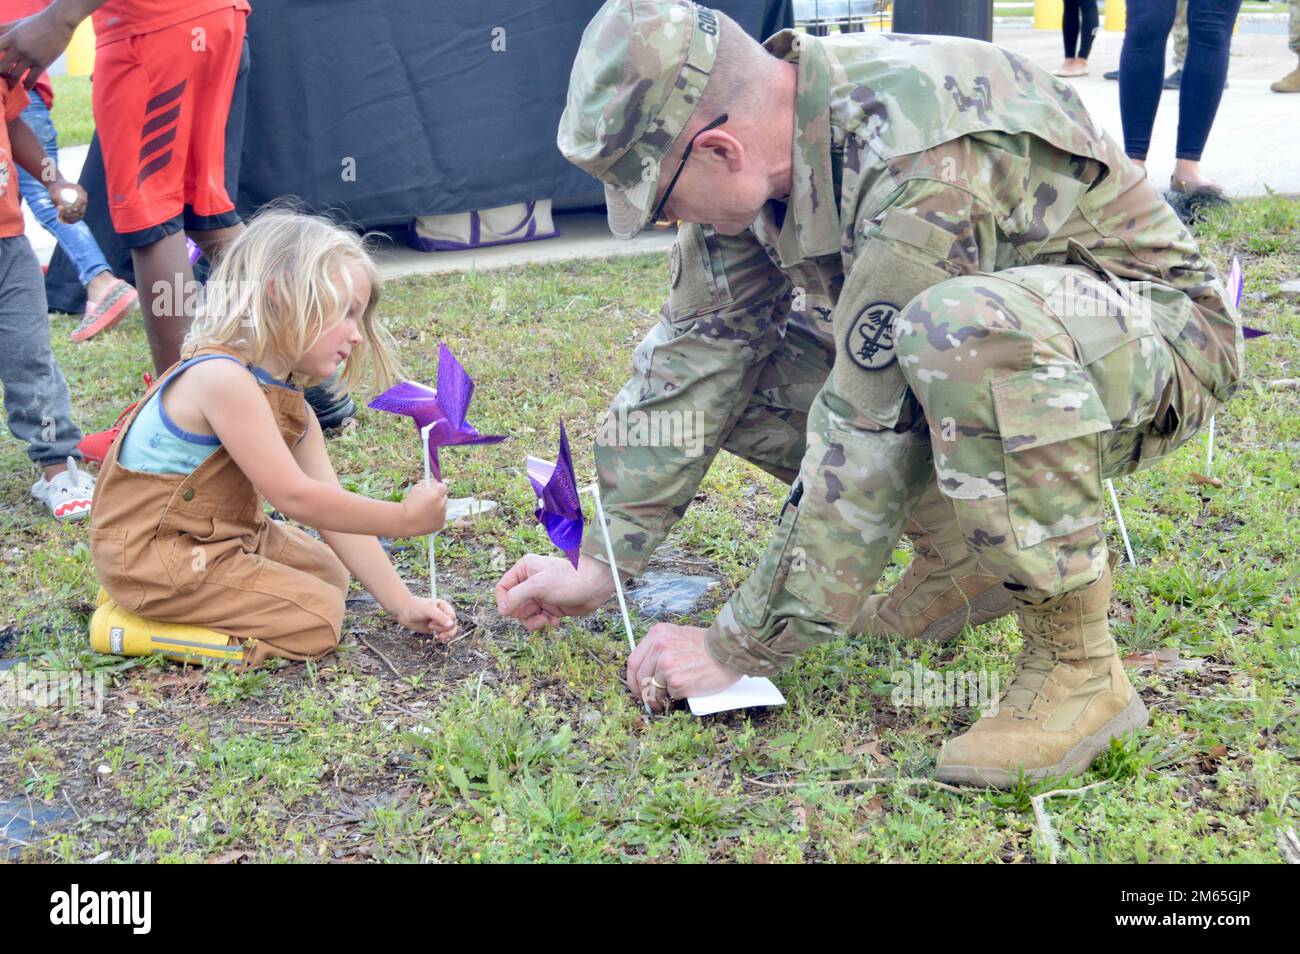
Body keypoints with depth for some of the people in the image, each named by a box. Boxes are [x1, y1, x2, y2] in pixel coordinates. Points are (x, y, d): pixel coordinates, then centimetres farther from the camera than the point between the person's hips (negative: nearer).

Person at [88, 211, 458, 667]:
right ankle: (137, 627, -4)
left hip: (223, 536, 10)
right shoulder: (222, 377, -26)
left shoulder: (292, 407, 3)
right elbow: (294, 496, -27)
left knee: (331, 574, 20)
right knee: (318, 616, -8)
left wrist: (402, 603, -3)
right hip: (151, 554, -10)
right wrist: (402, 519, -19)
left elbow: (334, 511, 2)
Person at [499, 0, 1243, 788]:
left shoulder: (919, 161, -34)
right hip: (992, 345, 8)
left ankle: (1079, 670, -22)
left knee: (962, 329, -40)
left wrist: (741, 649, -24)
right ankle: (969, 552, 6)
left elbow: (868, 437, -32)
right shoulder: (755, 148, -9)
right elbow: (692, 356, -3)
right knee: (723, 353, -4)